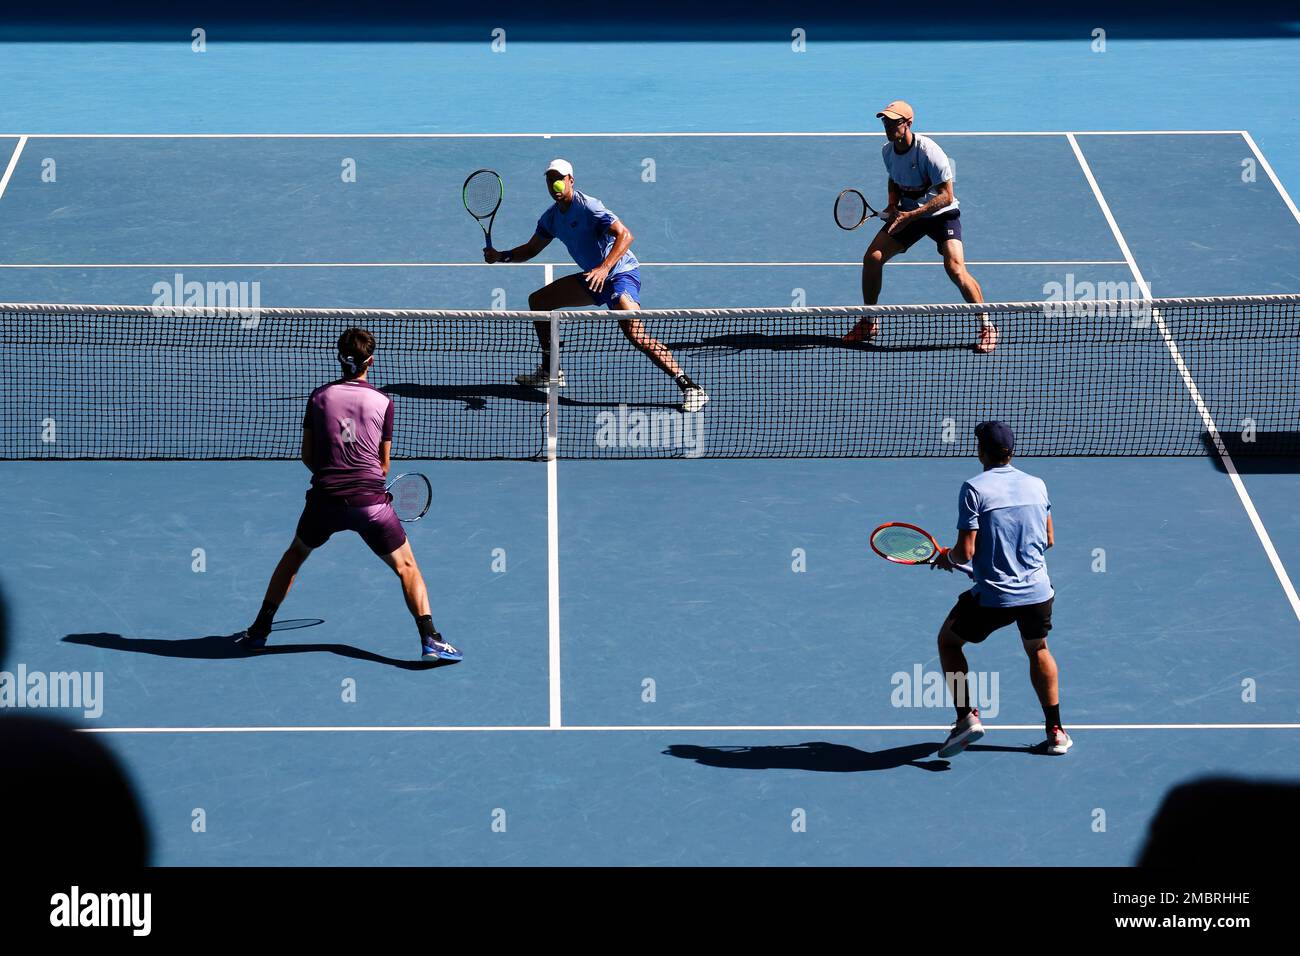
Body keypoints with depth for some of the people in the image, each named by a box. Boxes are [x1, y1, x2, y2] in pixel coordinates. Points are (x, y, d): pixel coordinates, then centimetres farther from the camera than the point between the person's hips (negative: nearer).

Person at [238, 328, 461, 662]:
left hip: (325, 499, 2)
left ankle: (259, 630, 27)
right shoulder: (383, 402, 3)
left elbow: (307, 456, 11)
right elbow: (383, 463, 11)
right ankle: (430, 640, -6)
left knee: (295, 554, 26)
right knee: (407, 567, 10)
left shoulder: (319, 397, 6)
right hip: (371, 500, -2)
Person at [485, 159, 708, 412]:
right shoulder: (551, 217, 7)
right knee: (538, 300, 14)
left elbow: (625, 235, -27)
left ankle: (689, 386, -29)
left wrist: (604, 268, -38)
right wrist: (501, 256, 2)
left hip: (621, 272, -9)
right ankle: (550, 372, 23)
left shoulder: (587, 206, -19)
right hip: (593, 276, 9)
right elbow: (531, 249, 19)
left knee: (635, 332, -28)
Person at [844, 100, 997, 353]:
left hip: (941, 213, -6)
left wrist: (911, 215, -32)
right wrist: (893, 204, -3)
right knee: (872, 258, -5)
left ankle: (987, 327, -8)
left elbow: (946, 196, -25)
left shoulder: (928, 151, -26)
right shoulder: (888, 151, -4)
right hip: (907, 214, 6)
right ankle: (869, 323, 13)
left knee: (955, 268, -23)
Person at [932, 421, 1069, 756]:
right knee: (1038, 650, 29)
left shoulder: (974, 488, -12)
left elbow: (965, 552, -14)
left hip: (993, 597, -4)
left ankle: (967, 716, 7)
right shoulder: (1037, 485, 4)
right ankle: (1055, 731, 27)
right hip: (1038, 591, 4)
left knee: (948, 641, 19)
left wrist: (947, 557, 7)